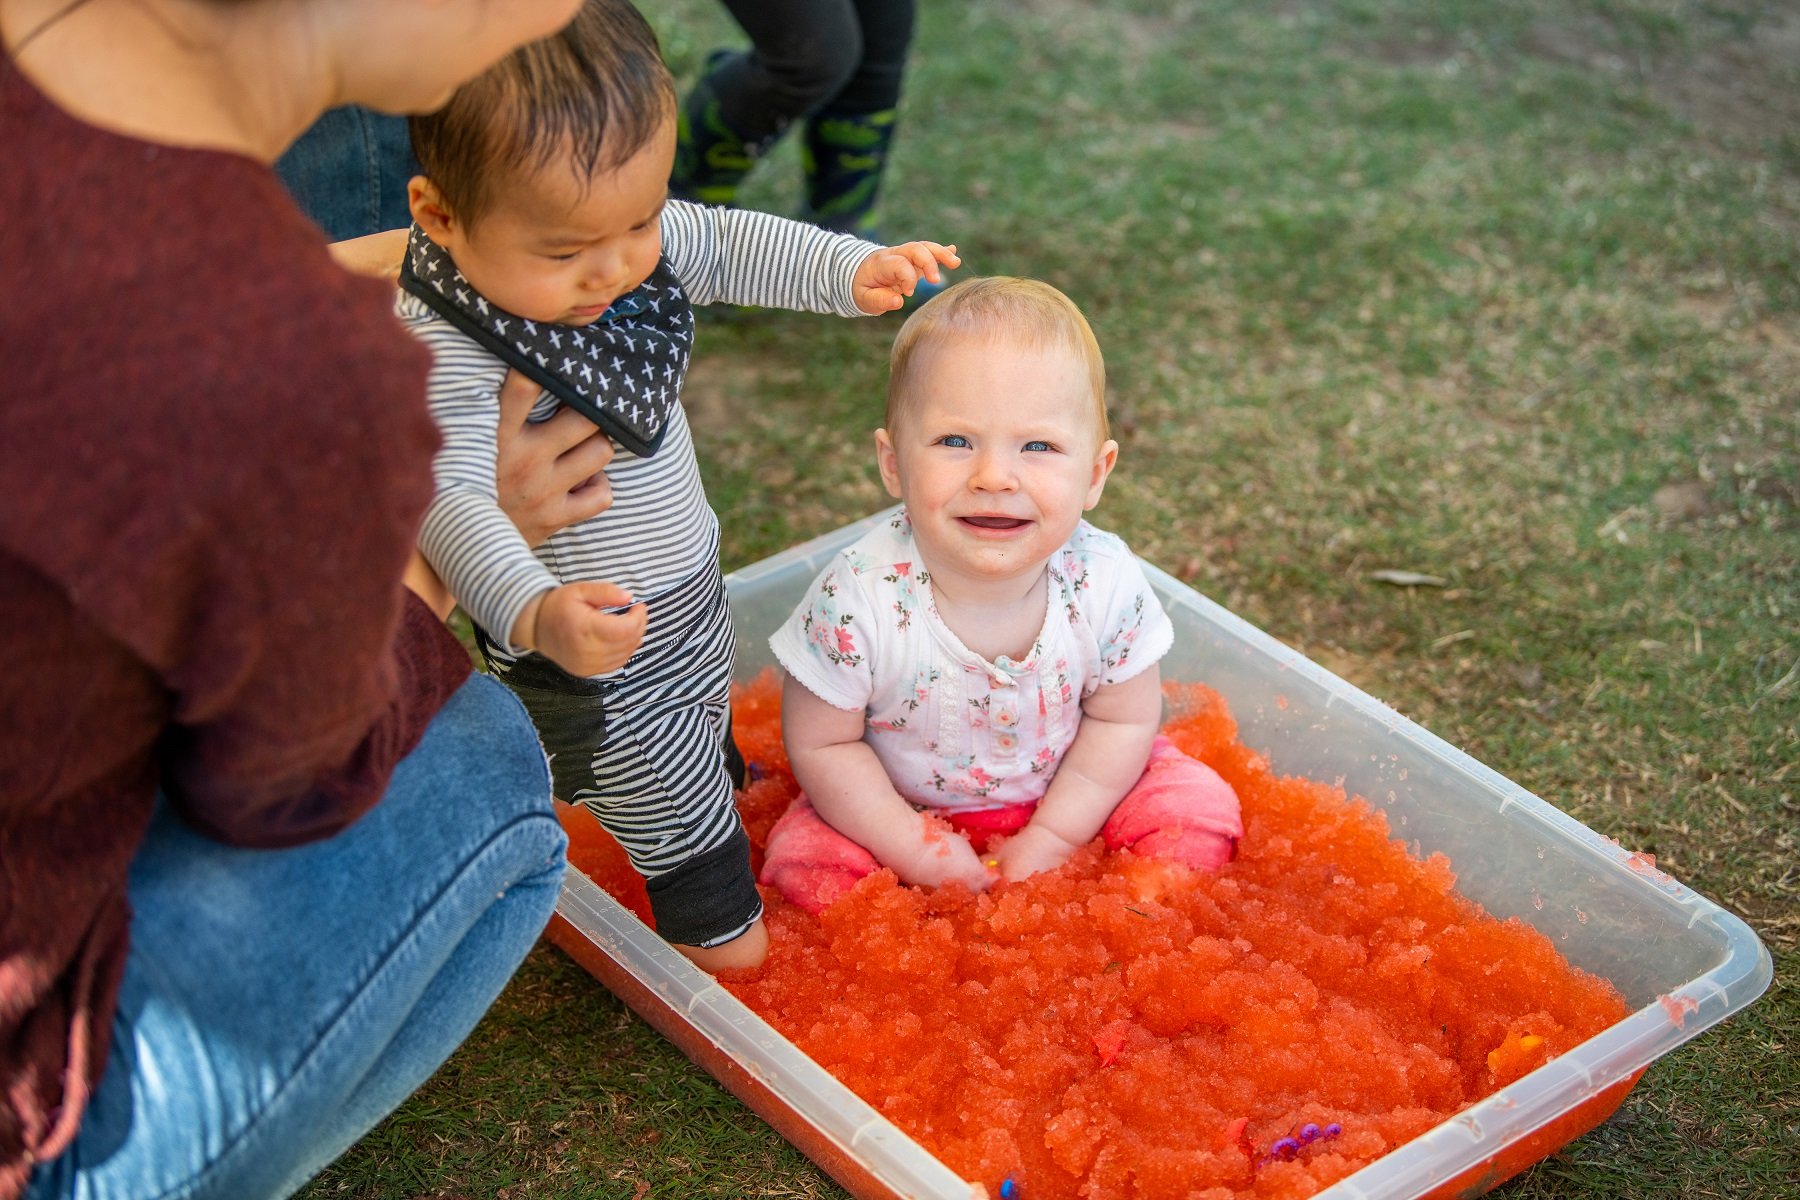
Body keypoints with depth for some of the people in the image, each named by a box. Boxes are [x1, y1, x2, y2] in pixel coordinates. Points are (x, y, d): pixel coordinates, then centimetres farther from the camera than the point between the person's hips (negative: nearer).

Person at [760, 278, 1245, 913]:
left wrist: (1051, 841, -15)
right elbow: (821, 744, -17)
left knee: (1202, 810, -12)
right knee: (803, 858, -22)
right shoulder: (857, 598, -30)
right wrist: (914, 851, -19)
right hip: (906, 809, -1)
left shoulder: (1106, 583, -23)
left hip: (1066, 798, 2)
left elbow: (1123, 720, -9)